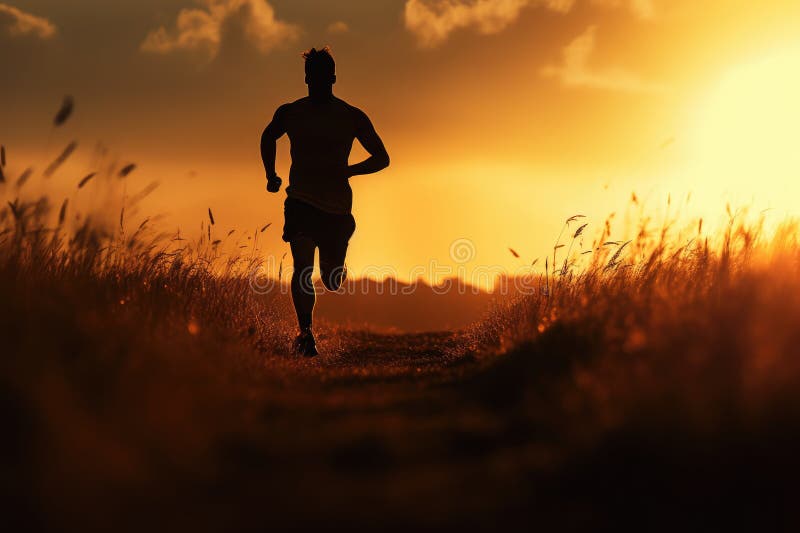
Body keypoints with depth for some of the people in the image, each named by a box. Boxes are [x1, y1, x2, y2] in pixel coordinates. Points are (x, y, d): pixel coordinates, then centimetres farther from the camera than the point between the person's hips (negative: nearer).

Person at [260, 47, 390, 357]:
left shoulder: (352, 117, 1)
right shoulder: (289, 113, 3)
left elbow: (382, 158, 4)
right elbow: (268, 138, 25)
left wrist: (347, 171, -9)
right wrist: (271, 175, 15)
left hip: (337, 206, 1)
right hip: (300, 202, 0)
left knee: (332, 282, 5)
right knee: (302, 267, -22)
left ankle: (336, 271, 40)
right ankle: (305, 332, -26)